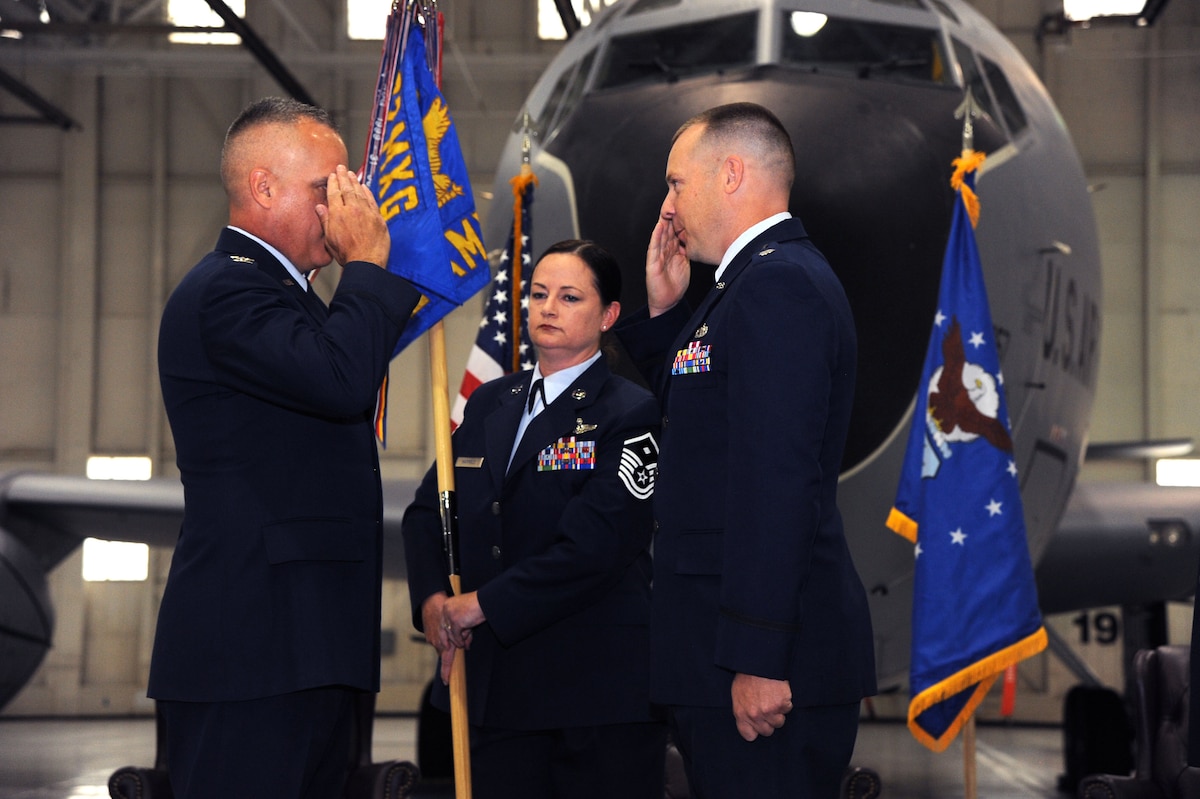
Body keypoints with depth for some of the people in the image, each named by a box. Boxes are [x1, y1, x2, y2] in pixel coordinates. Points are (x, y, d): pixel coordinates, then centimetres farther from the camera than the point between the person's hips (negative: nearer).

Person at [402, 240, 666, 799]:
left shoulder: (630, 413, -6)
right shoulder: (489, 403, 15)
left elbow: (594, 546, -16)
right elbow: (427, 508, 15)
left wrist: (484, 604, -14)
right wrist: (432, 598, -3)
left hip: (595, 687, -5)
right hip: (493, 684, 6)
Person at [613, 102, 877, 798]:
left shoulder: (777, 284, -15)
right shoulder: (771, 278, 18)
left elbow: (779, 477, -24)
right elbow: (691, 413, 28)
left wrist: (757, 658, -26)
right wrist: (664, 309, 16)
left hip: (767, 649, -11)